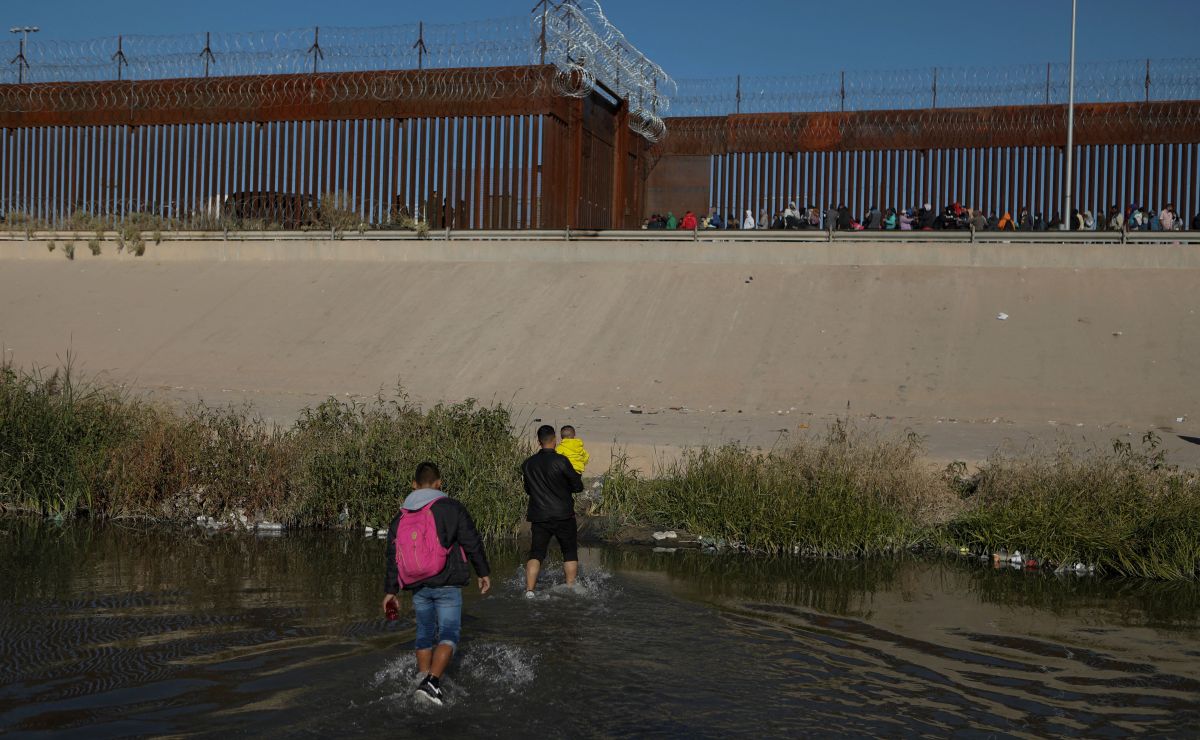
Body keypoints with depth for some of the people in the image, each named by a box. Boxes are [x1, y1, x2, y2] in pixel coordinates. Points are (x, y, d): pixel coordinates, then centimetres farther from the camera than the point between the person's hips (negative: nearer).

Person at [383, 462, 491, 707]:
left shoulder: (400, 517, 10)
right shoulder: (451, 508, -4)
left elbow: (393, 557, 13)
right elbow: (472, 542, -4)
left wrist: (390, 590, 19)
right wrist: (483, 572, 6)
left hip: (418, 587, 4)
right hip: (447, 585, -4)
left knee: (425, 633, 17)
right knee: (449, 633, -3)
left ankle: (424, 678, 14)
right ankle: (432, 681, -19)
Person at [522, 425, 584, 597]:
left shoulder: (528, 464, 3)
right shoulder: (560, 461, -12)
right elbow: (578, 486, -6)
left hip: (539, 516, 3)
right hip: (563, 515, -3)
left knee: (536, 554, 5)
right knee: (570, 553, 12)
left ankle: (529, 591, -7)